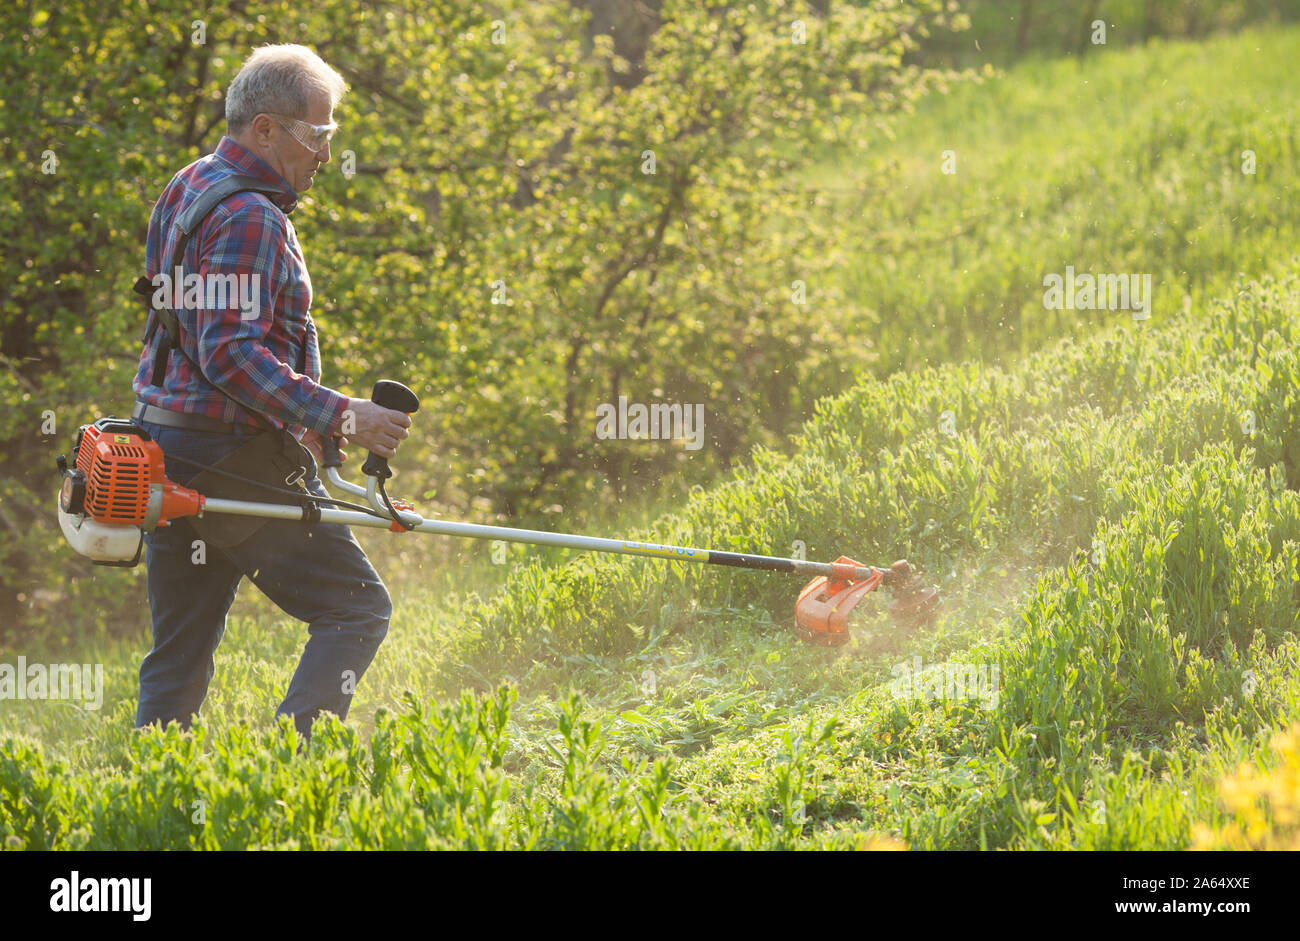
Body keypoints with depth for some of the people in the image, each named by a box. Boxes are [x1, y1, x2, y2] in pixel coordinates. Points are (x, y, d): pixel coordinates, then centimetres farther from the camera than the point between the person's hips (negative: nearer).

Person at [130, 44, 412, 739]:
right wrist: (338, 417, -25)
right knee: (358, 610, -4)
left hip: (168, 455, 10)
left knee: (180, 655, 12)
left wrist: (296, 419, 25)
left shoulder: (188, 188, 16)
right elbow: (231, 354, -25)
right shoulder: (248, 218, -16)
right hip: (234, 459, -10)